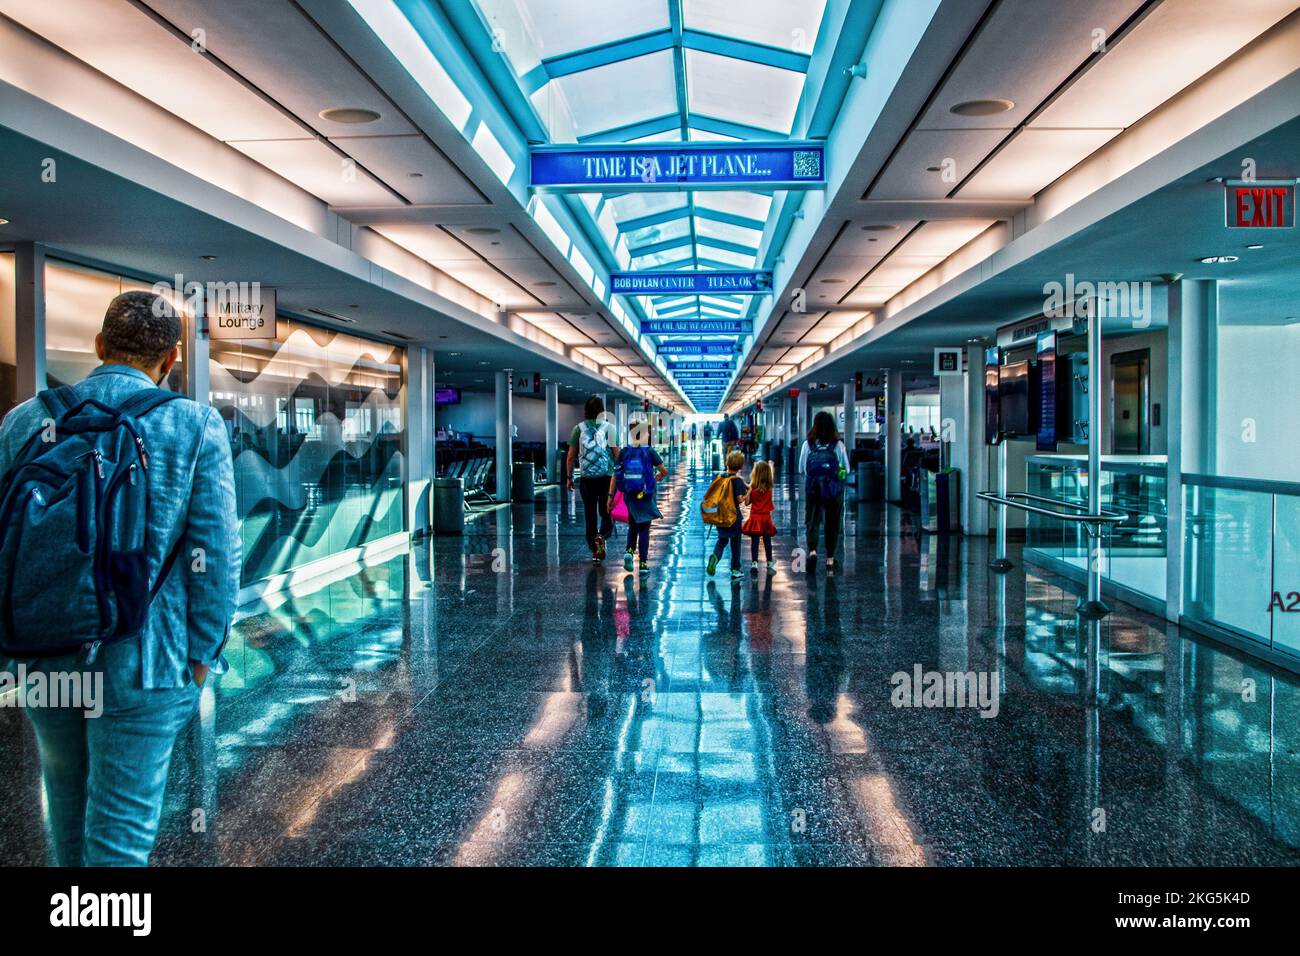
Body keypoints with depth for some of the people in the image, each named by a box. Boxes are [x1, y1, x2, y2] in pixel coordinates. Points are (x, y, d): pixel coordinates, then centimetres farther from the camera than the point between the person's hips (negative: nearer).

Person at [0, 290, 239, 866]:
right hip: (141, 662, -4)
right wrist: (202, 652, -2)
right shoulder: (196, 427, -10)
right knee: (121, 824, 6)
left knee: (68, 789, 26)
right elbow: (215, 554, -13)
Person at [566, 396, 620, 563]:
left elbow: (571, 456, 3)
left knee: (590, 515, 10)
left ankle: (595, 552, 11)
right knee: (606, 512, 10)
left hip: (587, 478, 1)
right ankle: (601, 536, -19)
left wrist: (569, 477, 11)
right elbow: (617, 454, -5)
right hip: (607, 476, -1)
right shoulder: (608, 427, -2)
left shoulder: (579, 428, 2)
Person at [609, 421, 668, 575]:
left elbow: (615, 475, -2)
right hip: (646, 496, -2)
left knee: (632, 526, 22)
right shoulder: (649, 452, -7)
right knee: (644, 529, 7)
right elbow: (664, 471, -7)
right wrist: (658, 478, 16)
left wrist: (611, 496, 2)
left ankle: (629, 551, -2)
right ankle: (643, 563, 5)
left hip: (629, 496, 2)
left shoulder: (623, 453, -2)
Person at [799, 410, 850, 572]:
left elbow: (801, 468, 3)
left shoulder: (808, 445, -6)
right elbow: (847, 469, 1)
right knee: (832, 523, 13)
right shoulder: (838, 445, -7)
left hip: (813, 489, 0)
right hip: (834, 490, 0)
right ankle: (830, 558, 19)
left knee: (812, 520, 7)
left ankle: (812, 550, -16)